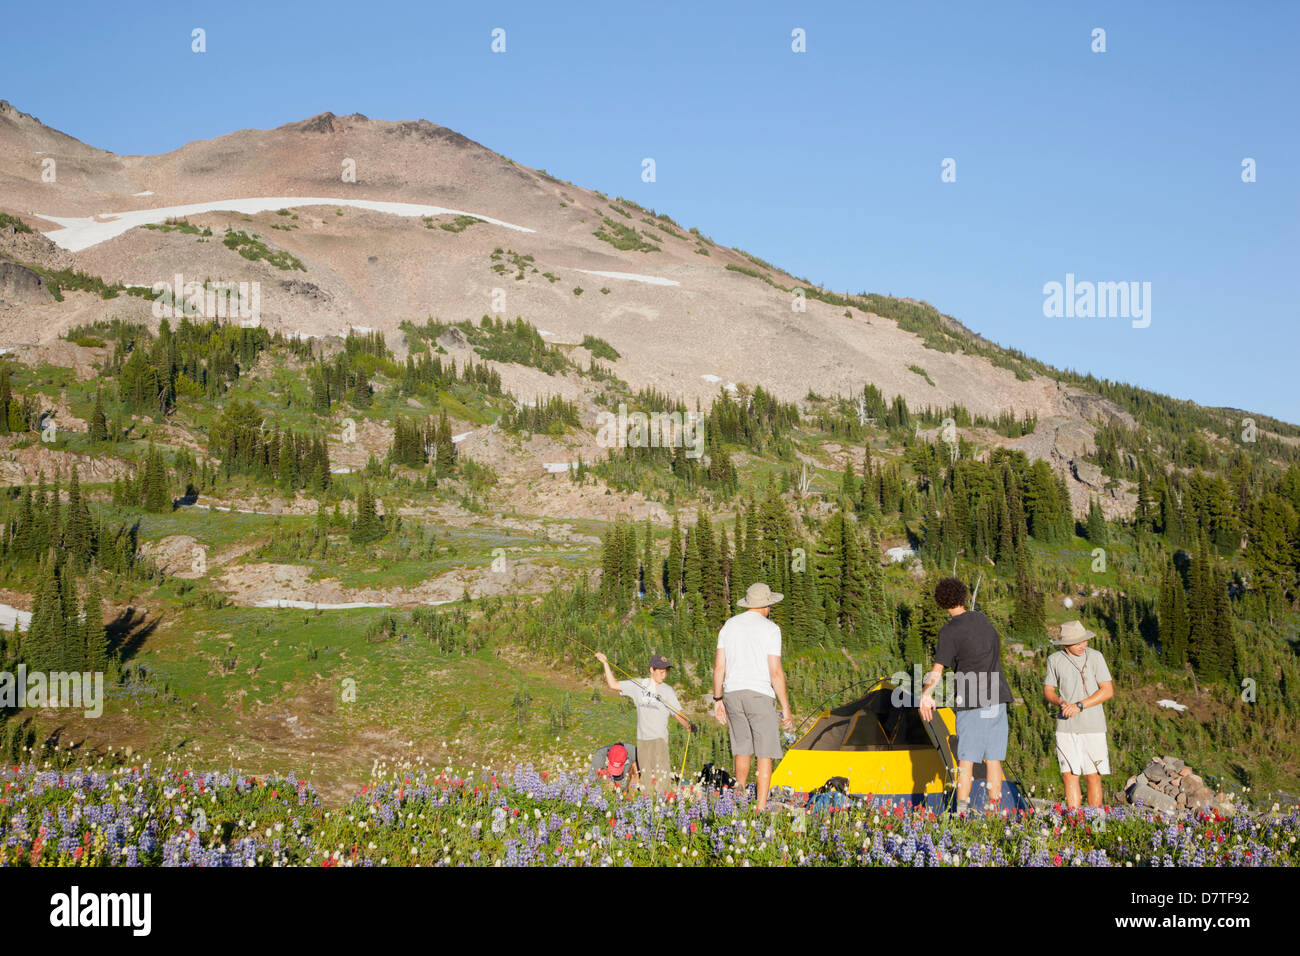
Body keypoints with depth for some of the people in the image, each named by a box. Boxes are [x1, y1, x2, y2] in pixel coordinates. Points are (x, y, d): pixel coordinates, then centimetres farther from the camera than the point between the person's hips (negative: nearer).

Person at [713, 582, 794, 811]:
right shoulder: (770, 629, -6)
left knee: (742, 748, 19)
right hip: (760, 694, -5)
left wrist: (717, 699, 16)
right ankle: (761, 807, -7)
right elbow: (776, 672, -10)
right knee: (765, 752, -1)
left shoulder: (729, 625, 10)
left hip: (732, 694, 5)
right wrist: (785, 707, -6)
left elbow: (718, 666, 9)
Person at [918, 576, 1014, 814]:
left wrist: (926, 694, -11)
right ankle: (994, 808, 10)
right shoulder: (982, 620, 10)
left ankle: (962, 809, -6)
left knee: (966, 759, -3)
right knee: (993, 758, 8)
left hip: (971, 701, -5)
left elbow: (937, 670, -14)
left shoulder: (949, 631, -7)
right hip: (997, 697, 5)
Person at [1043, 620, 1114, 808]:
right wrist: (1061, 703, -10)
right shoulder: (1055, 660, 4)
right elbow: (1048, 690, 12)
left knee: (1093, 777, 0)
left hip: (1092, 727, -2)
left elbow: (1108, 691, -6)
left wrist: (1080, 705, -15)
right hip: (1066, 727, 2)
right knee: (1069, 775, -3)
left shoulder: (1095, 657, -3)